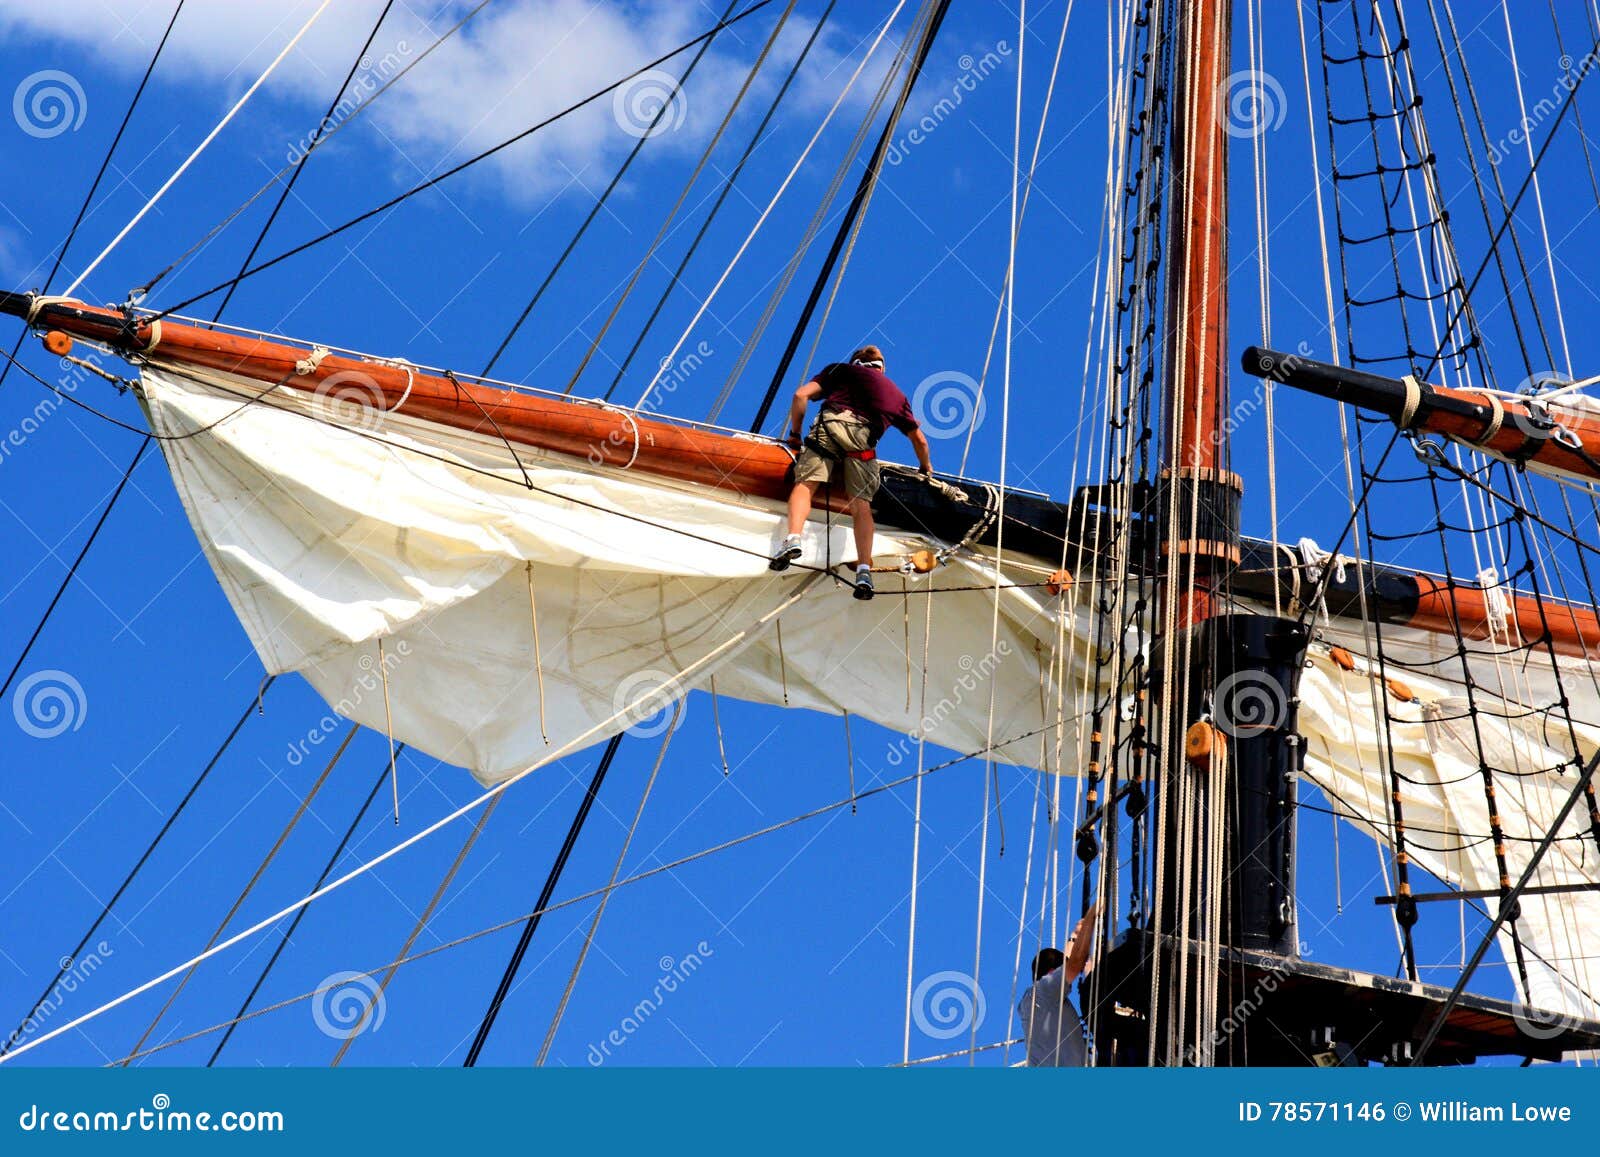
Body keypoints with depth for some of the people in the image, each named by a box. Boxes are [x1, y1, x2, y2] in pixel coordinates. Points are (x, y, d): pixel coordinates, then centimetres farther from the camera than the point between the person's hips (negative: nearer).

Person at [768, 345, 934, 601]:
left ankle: (793, 538, -29)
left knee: (805, 483, -3)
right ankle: (864, 571, -14)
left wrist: (795, 433, 28)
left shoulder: (842, 369, 30)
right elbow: (919, 439, 43)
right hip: (864, 437, 1)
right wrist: (926, 468, 61)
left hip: (830, 424, -1)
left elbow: (801, 395, 18)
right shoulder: (897, 394, 37)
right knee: (861, 503, 0)